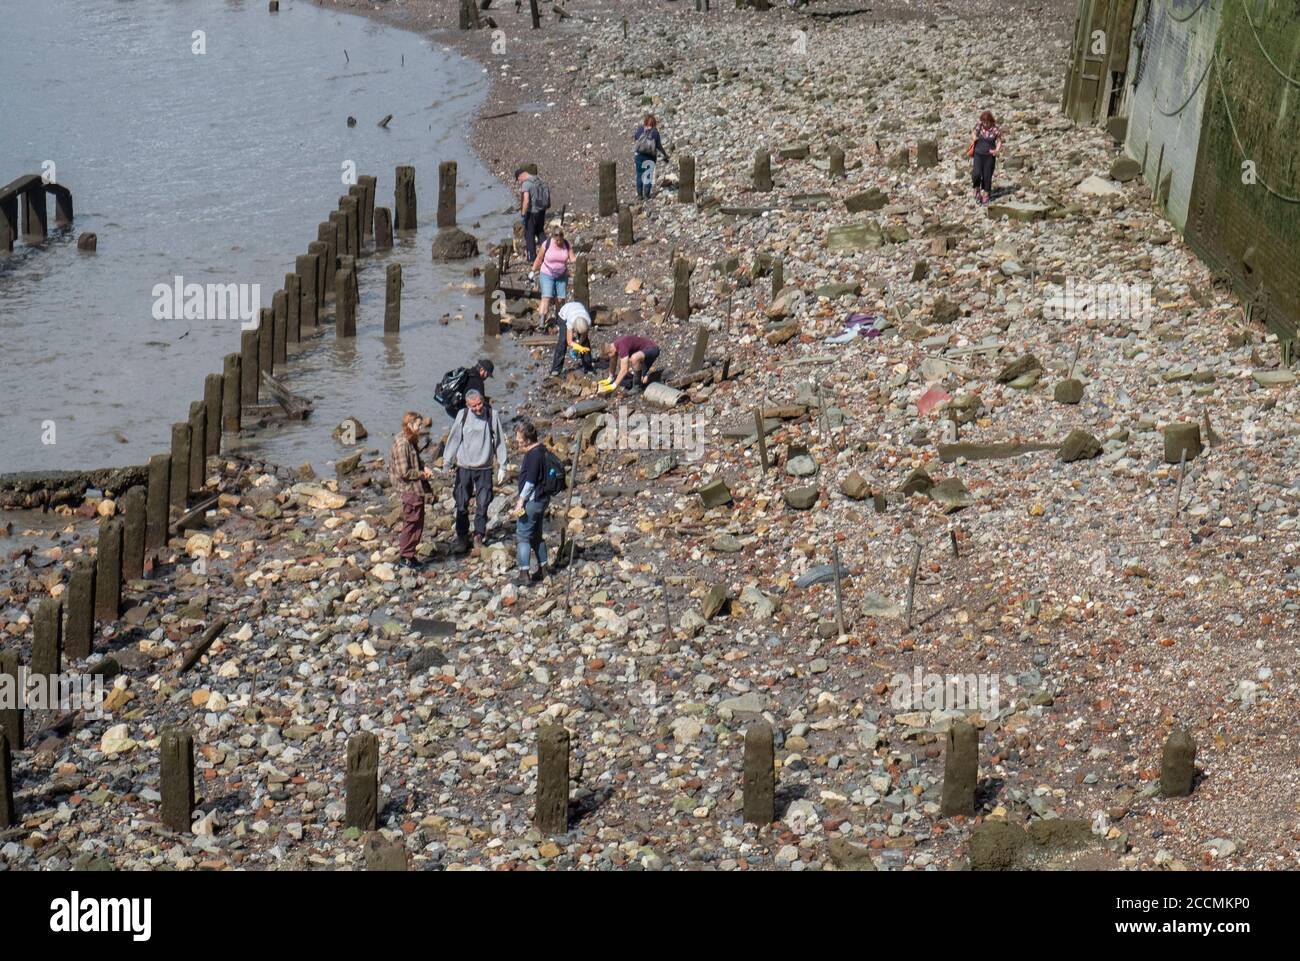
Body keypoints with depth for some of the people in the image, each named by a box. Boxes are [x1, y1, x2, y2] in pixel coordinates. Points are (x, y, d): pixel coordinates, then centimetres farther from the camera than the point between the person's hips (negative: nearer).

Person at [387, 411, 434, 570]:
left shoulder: (411, 441, 9)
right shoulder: (402, 444, -22)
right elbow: (404, 472, -24)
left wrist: (423, 468, 3)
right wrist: (422, 474, -12)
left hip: (415, 489, 10)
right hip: (410, 489, -10)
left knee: (415, 522, 16)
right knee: (413, 522, -1)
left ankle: (408, 555, 25)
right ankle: (406, 557, 8)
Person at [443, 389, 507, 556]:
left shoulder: (492, 415, -7)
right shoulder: (462, 415, -6)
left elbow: (499, 441, 0)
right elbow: (454, 440, 3)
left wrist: (502, 467, 1)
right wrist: (447, 463, 4)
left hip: (484, 468, -1)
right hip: (464, 467, 1)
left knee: (482, 506, 1)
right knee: (461, 506, 6)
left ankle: (478, 539, 11)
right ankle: (462, 538, 21)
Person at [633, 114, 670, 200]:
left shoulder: (640, 129, -5)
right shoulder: (655, 131, -9)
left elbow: (635, 139, 10)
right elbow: (659, 145, -6)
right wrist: (665, 154, 6)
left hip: (640, 155, 1)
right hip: (651, 157, -1)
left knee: (639, 174, 10)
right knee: (648, 175, 9)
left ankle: (639, 194, 10)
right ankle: (646, 195, 8)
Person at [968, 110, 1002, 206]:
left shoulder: (996, 129, -10)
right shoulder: (979, 126, -4)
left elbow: (999, 142, 0)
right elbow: (973, 135, 12)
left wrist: (996, 150, -18)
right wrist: (973, 138, -11)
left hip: (989, 156, -1)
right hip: (978, 154, 1)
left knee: (987, 176, 3)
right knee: (976, 174, -15)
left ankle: (985, 196, 21)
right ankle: (977, 190, 14)